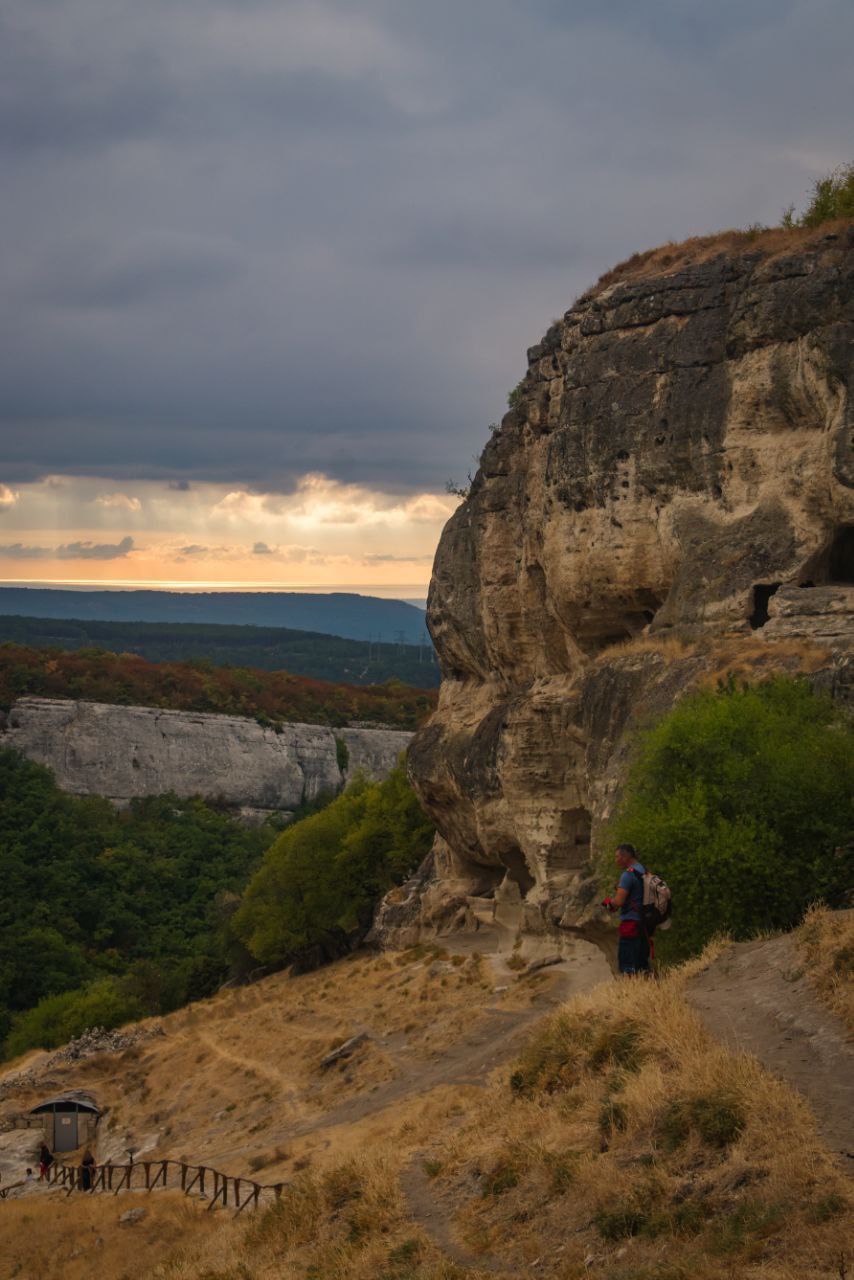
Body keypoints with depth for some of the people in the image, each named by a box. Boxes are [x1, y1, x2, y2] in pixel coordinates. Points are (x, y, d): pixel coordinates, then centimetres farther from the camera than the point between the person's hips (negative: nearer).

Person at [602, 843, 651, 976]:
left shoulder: (628, 874, -15)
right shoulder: (644, 872, 13)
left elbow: (618, 901, -21)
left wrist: (608, 901, 1)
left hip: (631, 921, -9)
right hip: (644, 923, 9)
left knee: (627, 965, -7)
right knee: (642, 964, 14)